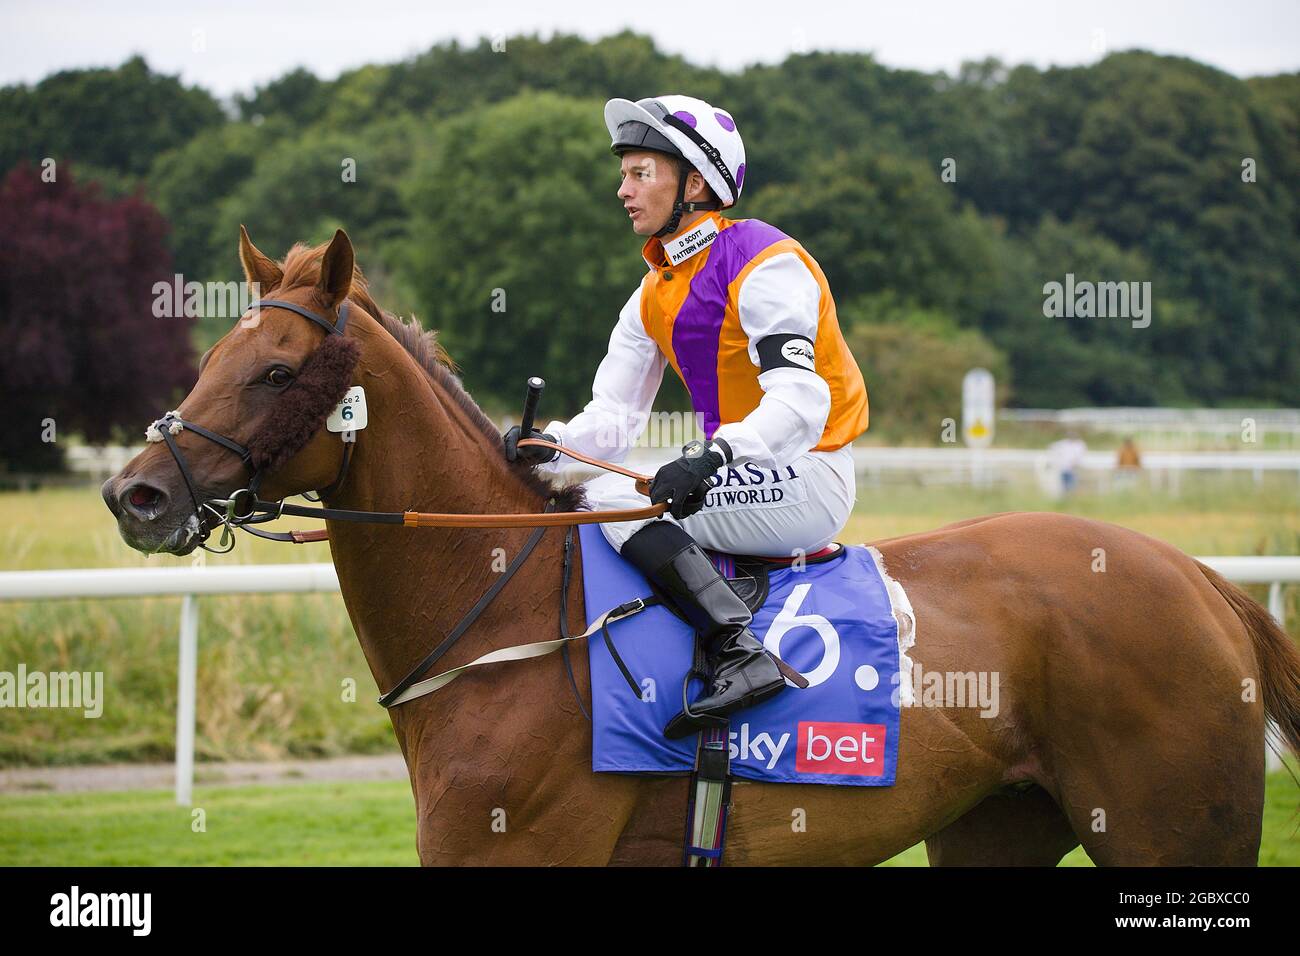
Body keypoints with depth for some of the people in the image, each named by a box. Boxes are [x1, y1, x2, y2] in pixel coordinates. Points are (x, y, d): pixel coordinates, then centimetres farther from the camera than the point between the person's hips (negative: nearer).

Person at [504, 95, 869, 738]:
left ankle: (739, 654, -34)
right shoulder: (653, 297, 13)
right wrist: (549, 445, -14)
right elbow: (612, 418, 8)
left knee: (612, 499, -23)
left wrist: (715, 456, -42)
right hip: (740, 471, 9)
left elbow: (800, 401, -26)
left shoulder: (765, 263, -14)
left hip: (808, 479, -9)